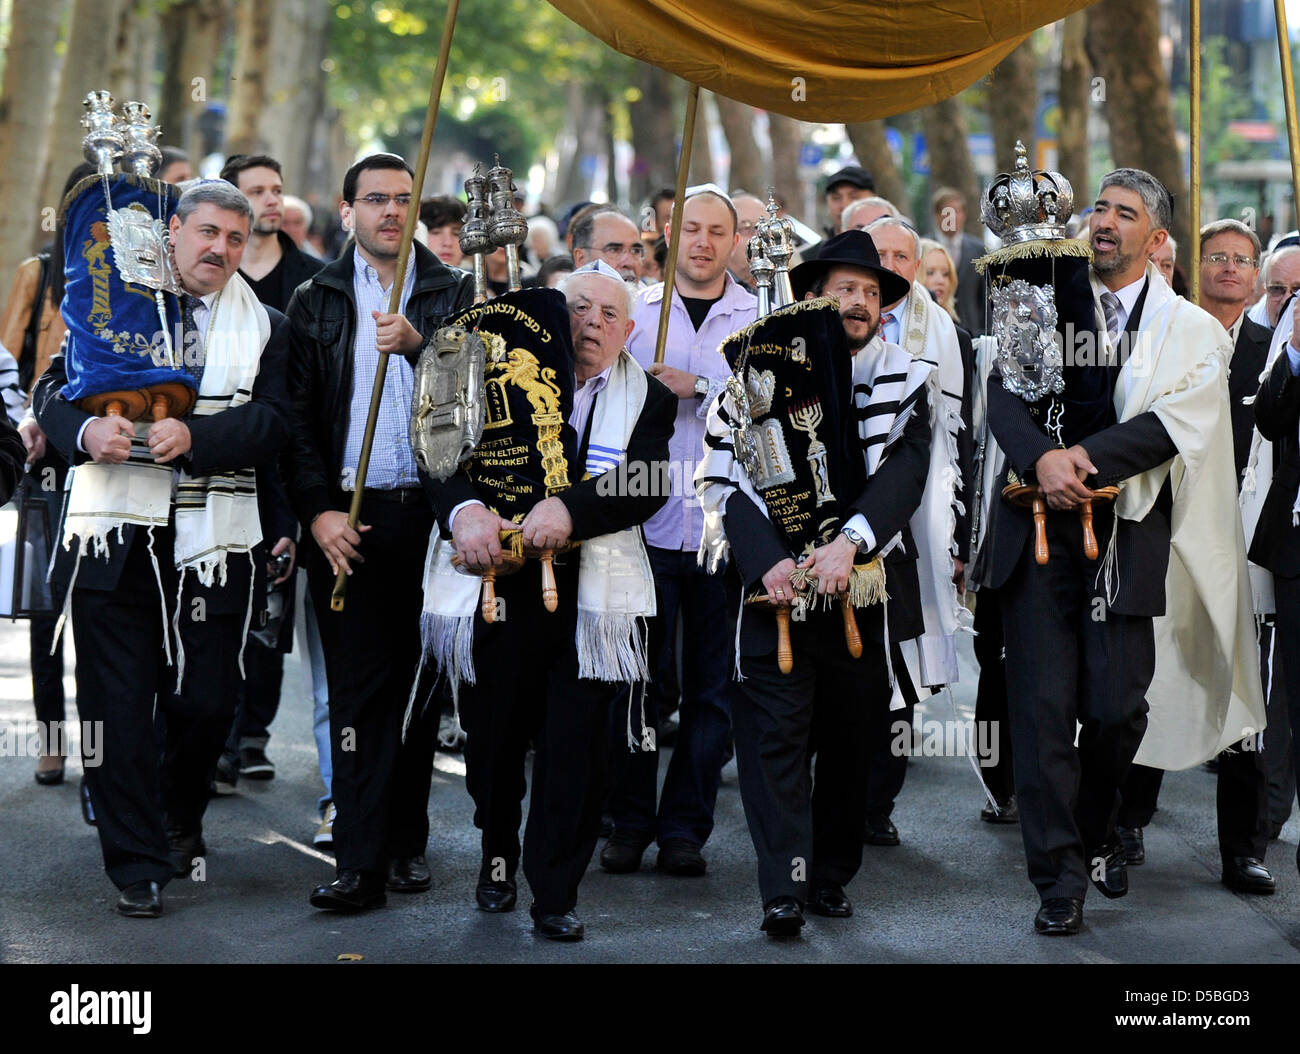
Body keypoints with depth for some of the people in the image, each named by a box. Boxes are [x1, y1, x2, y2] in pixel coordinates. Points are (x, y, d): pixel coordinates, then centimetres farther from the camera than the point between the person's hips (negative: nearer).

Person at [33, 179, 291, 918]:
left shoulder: (265, 329, 10)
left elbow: (272, 424, -4)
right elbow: (53, 390, 6)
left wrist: (194, 436, -20)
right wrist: (86, 431, -16)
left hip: (212, 542, 0)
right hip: (116, 532, 0)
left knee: (206, 700, 4)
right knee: (118, 703, -2)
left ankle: (181, 821, 33)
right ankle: (137, 863, 7)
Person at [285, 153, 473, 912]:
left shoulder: (453, 293, 11)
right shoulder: (316, 301, 11)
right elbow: (298, 416, 5)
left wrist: (419, 345, -18)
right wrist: (318, 508, -6)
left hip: (431, 512, 1)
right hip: (348, 517, 0)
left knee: (420, 680, 5)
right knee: (359, 690, -4)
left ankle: (407, 842, 17)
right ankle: (362, 863, -5)